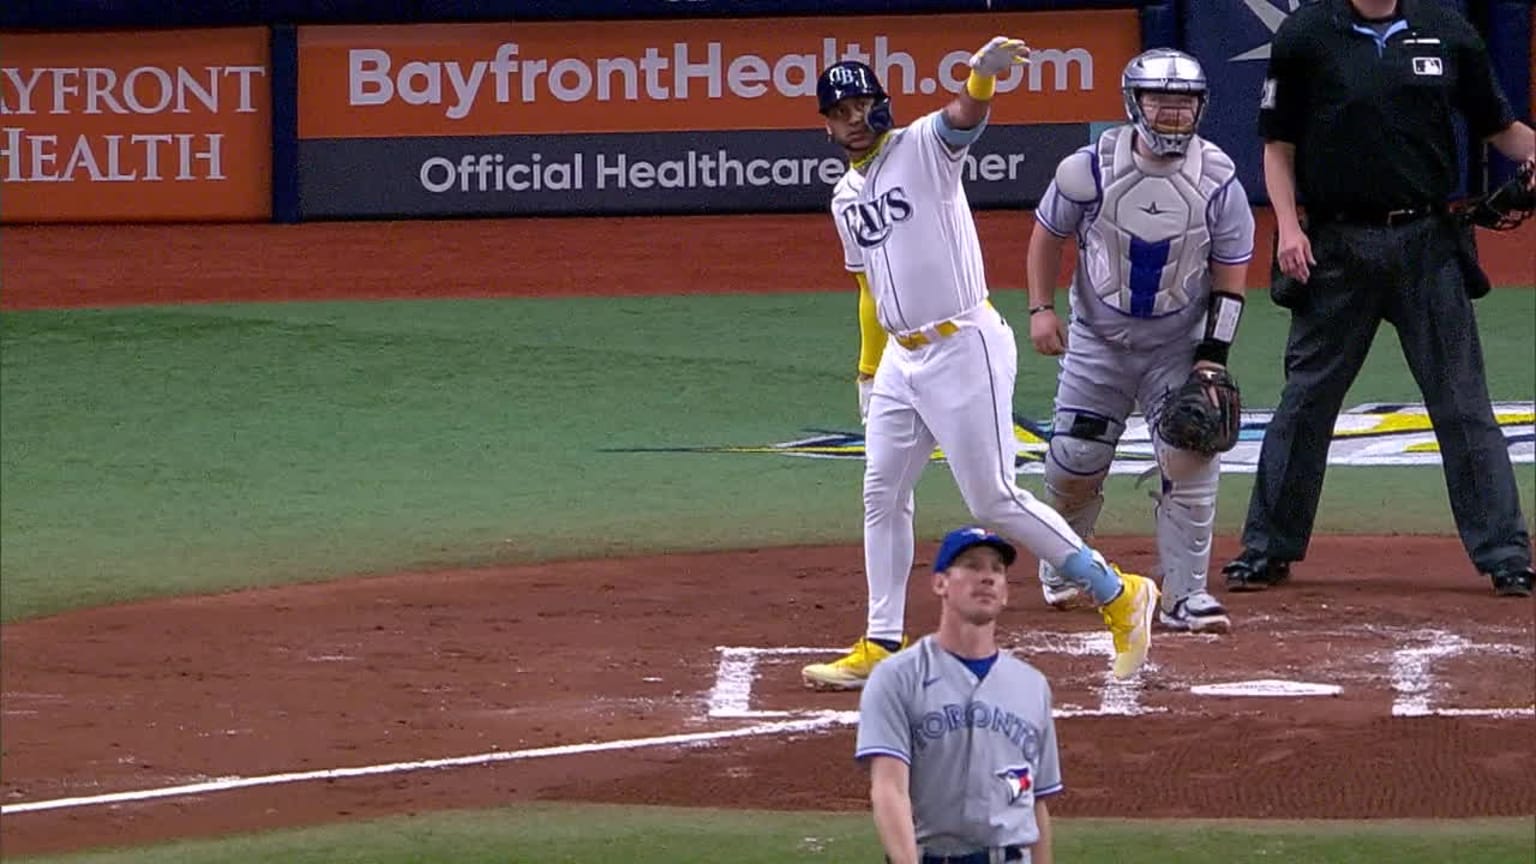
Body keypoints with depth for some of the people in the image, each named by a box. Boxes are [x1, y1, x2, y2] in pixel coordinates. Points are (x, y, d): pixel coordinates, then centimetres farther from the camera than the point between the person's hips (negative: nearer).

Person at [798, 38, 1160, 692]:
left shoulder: (923, 147, -7)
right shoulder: (846, 198, 14)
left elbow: (965, 115, -30)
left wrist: (983, 75, -52)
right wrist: (868, 369, 26)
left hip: (964, 348, -8)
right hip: (901, 357, 8)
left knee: (994, 500, -8)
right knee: (883, 495, 10)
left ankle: (1118, 595, 2)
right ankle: (883, 645, 19)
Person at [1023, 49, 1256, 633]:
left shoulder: (1218, 180, -12)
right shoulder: (1092, 168, -14)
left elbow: (1231, 273, -5)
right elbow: (1048, 233, 2)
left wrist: (1213, 355, -11)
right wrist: (1041, 308, -7)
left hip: (1180, 343, 0)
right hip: (1098, 340, 0)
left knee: (1191, 461, -12)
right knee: (1074, 460, 1)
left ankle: (1184, 595, -5)